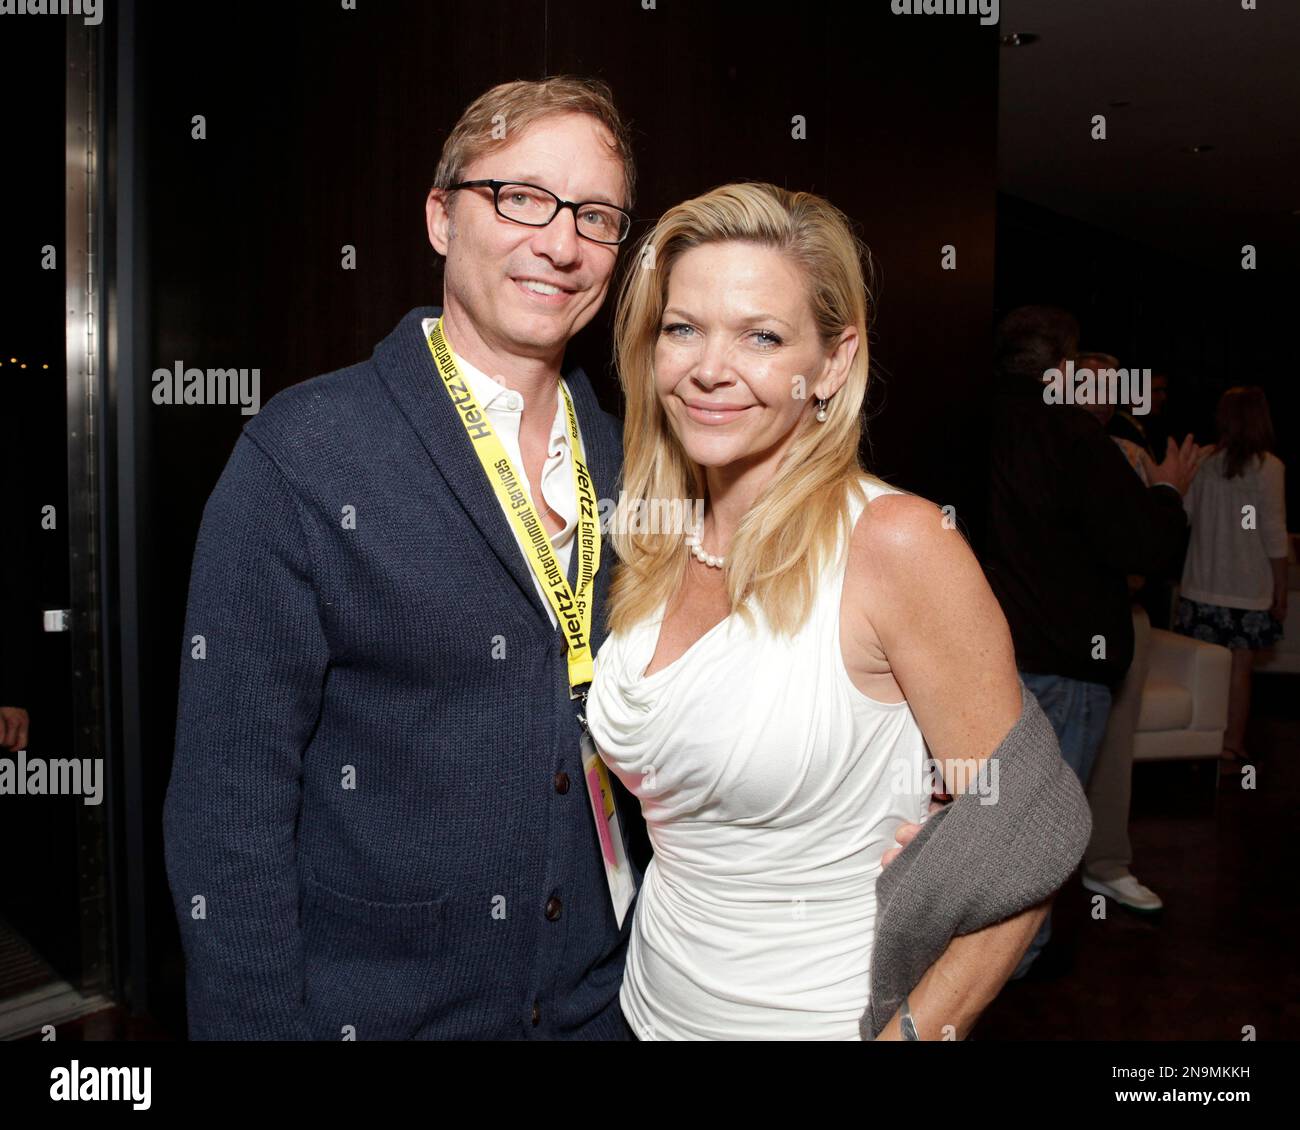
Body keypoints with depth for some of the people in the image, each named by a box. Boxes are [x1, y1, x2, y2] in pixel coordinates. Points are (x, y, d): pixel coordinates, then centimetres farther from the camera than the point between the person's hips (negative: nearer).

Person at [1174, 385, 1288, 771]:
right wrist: (1282, 591, 1)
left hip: (1201, 584, 3)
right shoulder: (1268, 467, -9)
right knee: (1239, 670, 6)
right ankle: (1231, 748, 12)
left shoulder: (1202, 460, -1)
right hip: (1248, 590, -2)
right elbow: (1274, 536, -8)